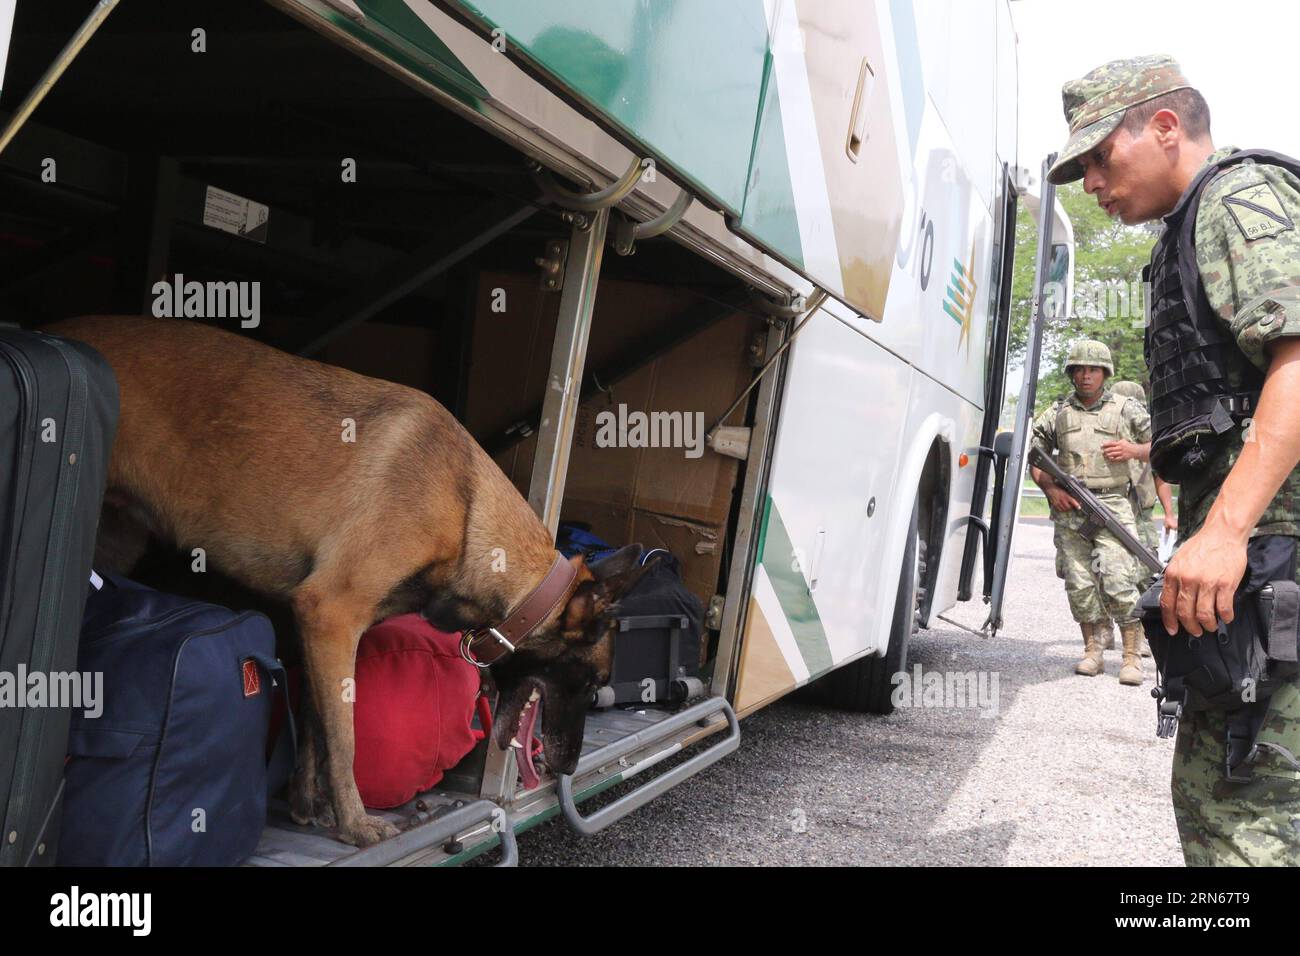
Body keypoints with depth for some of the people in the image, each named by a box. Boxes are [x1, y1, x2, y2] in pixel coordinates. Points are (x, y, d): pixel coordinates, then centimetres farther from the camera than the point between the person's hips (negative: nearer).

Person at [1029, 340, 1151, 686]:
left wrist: (1134, 450, -7)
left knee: (1118, 580, -12)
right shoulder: (1057, 412, 11)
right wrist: (1051, 489, 0)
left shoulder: (1126, 409, 7)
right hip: (1068, 508, 3)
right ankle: (1093, 652, 16)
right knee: (1079, 583, 5)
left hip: (1111, 505, -3)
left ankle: (1132, 657, -5)